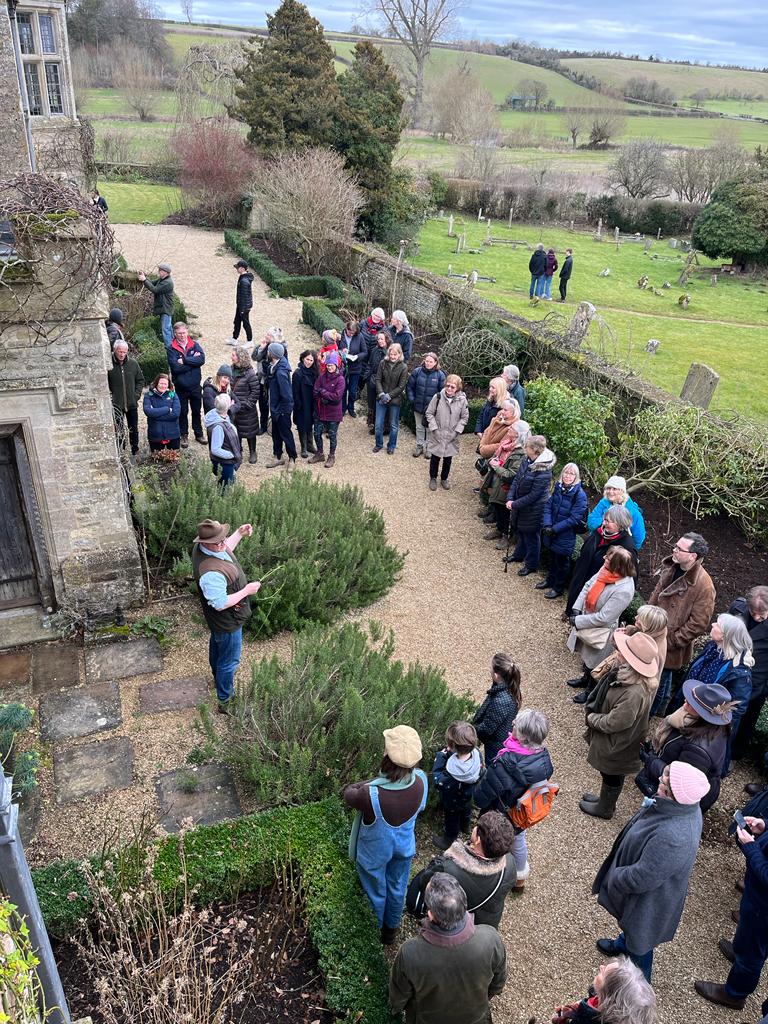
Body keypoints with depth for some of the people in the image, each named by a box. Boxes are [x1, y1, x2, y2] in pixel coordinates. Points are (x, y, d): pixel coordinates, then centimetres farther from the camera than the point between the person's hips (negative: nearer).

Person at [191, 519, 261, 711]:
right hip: (227, 622, -10)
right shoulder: (211, 573, -44)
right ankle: (225, 702, 31)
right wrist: (247, 590, -27)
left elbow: (225, 551, 8)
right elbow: (220, 604, -36)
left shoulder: (202, 547, -15)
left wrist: (239, 534, -4)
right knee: (229, 661, 11)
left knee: (217, 644, 33)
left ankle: (218, 677, 60)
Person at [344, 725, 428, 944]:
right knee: (397, 888, 31)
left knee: (376, 893, 27)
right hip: (404, 846, 3)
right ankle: (391, 929, 57)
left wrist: (369, 783, -12)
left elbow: (348, 794, -20)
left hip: (375, 851, -3)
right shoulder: (420, 780, -30)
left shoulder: (370, 794, -44)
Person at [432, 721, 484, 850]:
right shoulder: (476, 754, -33)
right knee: (466, 811, 37)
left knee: (451, 821, 25)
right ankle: (465, 826, 67)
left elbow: (437, 782, -31)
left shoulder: (452, 771, -49)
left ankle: (449, 841, 53)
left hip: (452, 802, -5)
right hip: (468, 796, 5)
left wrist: (440, 757, -31)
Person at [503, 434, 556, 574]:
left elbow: (533, 495, -25)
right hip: (520, 505, 8)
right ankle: (519, 554, 51)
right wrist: (510, 498, -9)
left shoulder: (543, 472, -31)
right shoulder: (526, 460, -6)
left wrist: (515, 504, -19)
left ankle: (531, 565, 30)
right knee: (521, 531, 28)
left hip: (533, 509, -8)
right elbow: (516, 479, 2)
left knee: (531, 536, 11)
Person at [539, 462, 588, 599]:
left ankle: (558, 588, 30)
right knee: (552, 558, 24)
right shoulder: (558, 487, -2)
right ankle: (550, 580, 45)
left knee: (562, 562, 12)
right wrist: (547, 524, -15)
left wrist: (555, 529, -22)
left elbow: (574, 519, -22)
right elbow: (548, 506, 0)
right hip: (551, 533, 6)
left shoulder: (580, 495, -20)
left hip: (566, 536, -5)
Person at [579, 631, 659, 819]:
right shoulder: (625, 672, -15)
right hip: (612, 739, 7)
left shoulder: (634, 693, -43)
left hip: (616, 746, -7)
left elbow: (613, 723, -32)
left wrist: (591, 718, -16)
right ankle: (606, 800, 56)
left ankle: (605, 808, 48)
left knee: (611, 776, 22)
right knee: (609, 774, 31)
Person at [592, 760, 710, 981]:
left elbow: (641, 879, -31)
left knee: (639, 943, 22)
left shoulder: (671, 838, -46)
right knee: (630, 924, 36)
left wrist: (614, 879, -16)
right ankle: (623, 944, 65)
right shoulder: (687, 806, -19)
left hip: (649, 900, -8)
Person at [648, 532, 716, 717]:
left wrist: (671, 641, -17)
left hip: (670, 649, -7)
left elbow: (697, 625, -21)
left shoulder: (704, 586, -26)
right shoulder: (671, 568, -3)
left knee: (660, 683, 12)